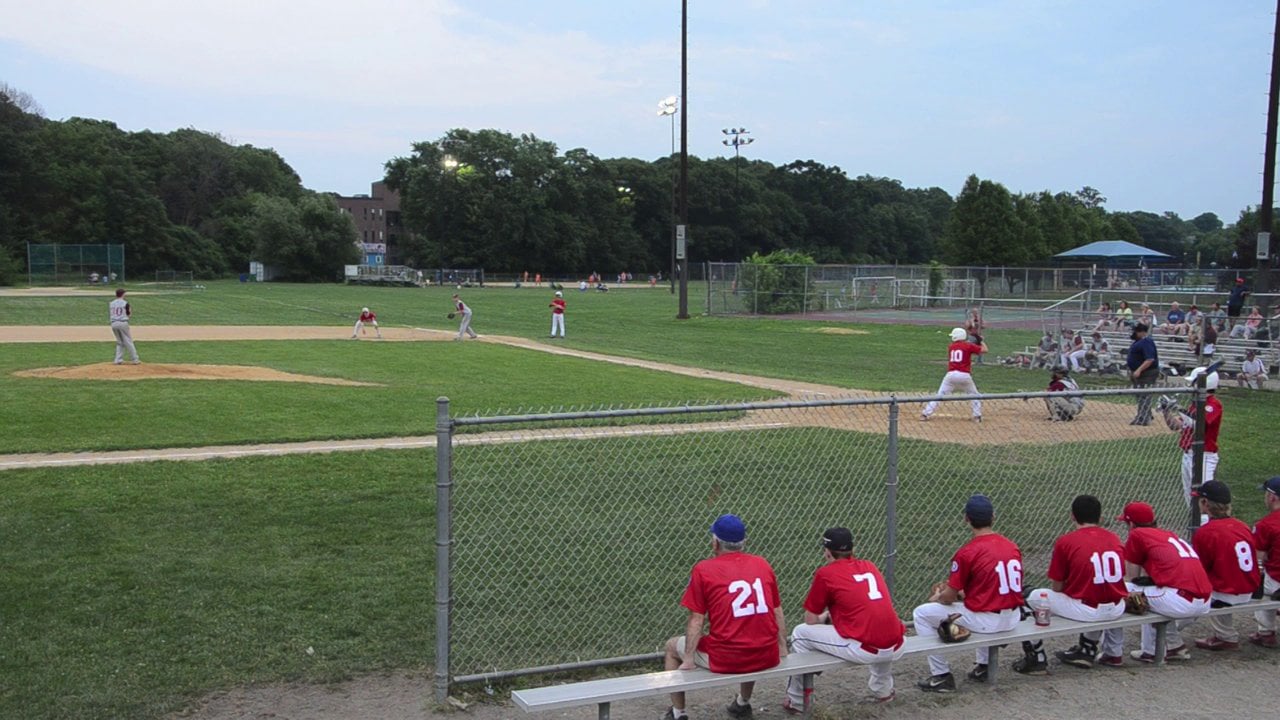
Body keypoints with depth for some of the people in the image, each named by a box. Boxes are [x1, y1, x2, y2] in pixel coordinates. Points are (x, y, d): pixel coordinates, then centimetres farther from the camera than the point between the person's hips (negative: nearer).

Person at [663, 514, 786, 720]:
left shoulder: (703, 569, -3)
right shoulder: (762, 564, 7)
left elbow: (696, 620, -5)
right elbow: (777, 613, 12)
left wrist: (688, 660, -1)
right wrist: (783, 649, 20)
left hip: (726, 660, -4)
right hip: (767, 657, 4)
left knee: (672, 646, 23)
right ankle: (743, 703, 48)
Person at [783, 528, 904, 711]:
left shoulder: (825, 573, 1)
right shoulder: (870, 566, 18)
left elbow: (810, 621, 7)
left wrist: (824, 617, 29)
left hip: (863, 650, -6)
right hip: (895, 649, 6)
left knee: (800, 633, 13)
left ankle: (796, 701, 18)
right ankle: (883, 690, 45)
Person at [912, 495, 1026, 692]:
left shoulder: (966, 553, -15)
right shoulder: (1012, 546, 4)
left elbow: (949, 597, -9)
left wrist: (936, 598, 15)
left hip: (986, 622, -7)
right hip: (1012, 619, 7)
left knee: (921, 614, 5)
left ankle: (941, 675, 6)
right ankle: (983, 666, 37)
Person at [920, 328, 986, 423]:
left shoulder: (950, 347, 12)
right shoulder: (968, 346, 2)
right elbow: (984, 350, -1)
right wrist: (980, 341, 17)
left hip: (951, 375, 2)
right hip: (964, 375, -2)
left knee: (940, 394, 6)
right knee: (973, 395, 18)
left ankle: (925, 414, 0)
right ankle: (977, 416, 10)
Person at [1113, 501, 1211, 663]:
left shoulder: (1137, 535, 6)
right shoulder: (1170, 535, 26)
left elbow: (1133, 577, 9)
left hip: (1180, 602, -8)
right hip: (1204, 604, 8)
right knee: (1154, 588, 34)